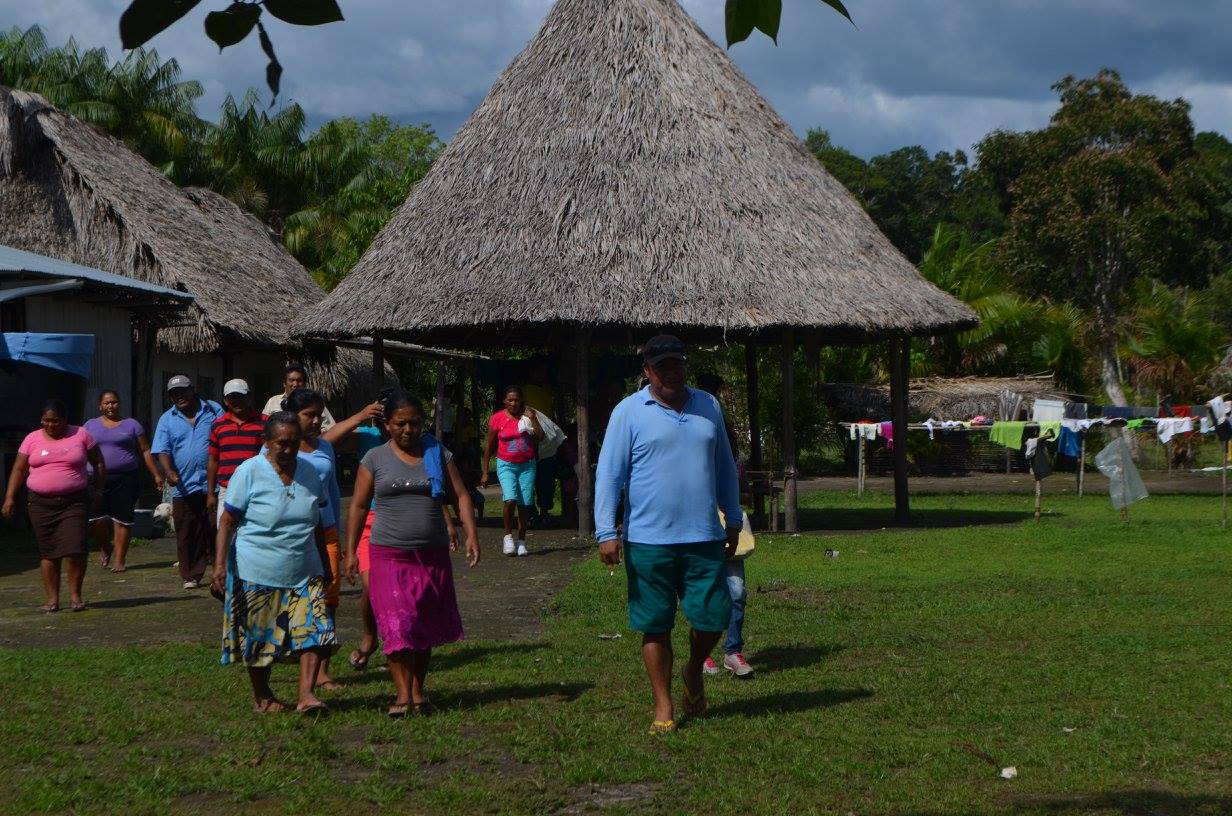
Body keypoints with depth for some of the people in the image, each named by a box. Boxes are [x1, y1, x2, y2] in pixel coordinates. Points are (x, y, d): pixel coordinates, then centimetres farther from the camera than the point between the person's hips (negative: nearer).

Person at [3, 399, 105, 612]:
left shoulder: (81, 435, 4)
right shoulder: (32, 439, 8)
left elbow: (98, 463, 11)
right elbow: (18, 470, 10)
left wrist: (100, 489, 4)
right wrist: (10, 497, 2)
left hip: (74, 501, -2)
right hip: (41, 504, 2)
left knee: (75, 548, -13)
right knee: (48, 552, 3)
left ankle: (75, 594, 3)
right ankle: (52, 598, 9)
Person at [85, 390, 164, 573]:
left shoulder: (131, 424, 10)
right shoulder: (90, 425, 14)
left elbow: (145, 451, 10)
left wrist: (156, 475, 5)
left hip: (125, 479, -1)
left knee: (122, 519, -5)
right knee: (95, 517, -11)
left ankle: (119, 560, 2)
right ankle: (105, 547, 17)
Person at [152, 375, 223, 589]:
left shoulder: (214, 411, 7)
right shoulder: (167, 420, 9)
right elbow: (162, 451, 1)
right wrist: (169, 471, -19)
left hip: (213, 484, -1)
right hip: (184, 486, 1)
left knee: (215, 531, -1)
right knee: (186, 535, 3)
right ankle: (191, 577, 12)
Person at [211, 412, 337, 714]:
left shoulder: (309, 472, 7)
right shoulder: (250, 471, -8)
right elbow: (228, 520, -9)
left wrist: (325, 565, 20)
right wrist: (220, 564, -16)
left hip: (304, 572, 4)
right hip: (258, 573, -4)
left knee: (314, 630, -11)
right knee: (259, 637, 6)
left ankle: (306, 695, -11)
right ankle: (262, 697, 23)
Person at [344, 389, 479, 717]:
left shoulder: (438, 454, 6)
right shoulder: (375, 459, 2)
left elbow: (461, 496, 6)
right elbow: (358, 506, 5)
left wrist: (471, 534, -8)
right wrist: (351, 551, 0)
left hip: (433, 555, 2)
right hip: (389, 555, -2)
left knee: (426, 627, 8)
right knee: (397, 625, -12)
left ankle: (418, 690, 20)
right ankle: (403, 694, -10)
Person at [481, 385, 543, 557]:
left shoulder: (528, 415, 3)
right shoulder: (497, 418, -2)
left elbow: (540, 437, -4)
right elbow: (489, 446, 4)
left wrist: (532, 419, -14)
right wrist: (486, 472, 3)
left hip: (527, 465, 2)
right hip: (506, 464, -2)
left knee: (525, 504, 0)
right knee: (510, 499, -20)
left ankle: (521, 541, 13)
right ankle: (508, 536, -2)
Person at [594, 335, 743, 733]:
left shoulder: (708, 406, 10)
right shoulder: (629, 411, -3)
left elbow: (725, 467, 19)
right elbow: (608, 473, -5)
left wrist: (733, 520, 19)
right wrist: (606, 532, -12)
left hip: (704, 539, 3)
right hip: (648, 541, -3)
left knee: (713, 617, 2)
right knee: (655, 625, 3)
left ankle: (693, 670, 32)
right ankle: (664, 706, 15)